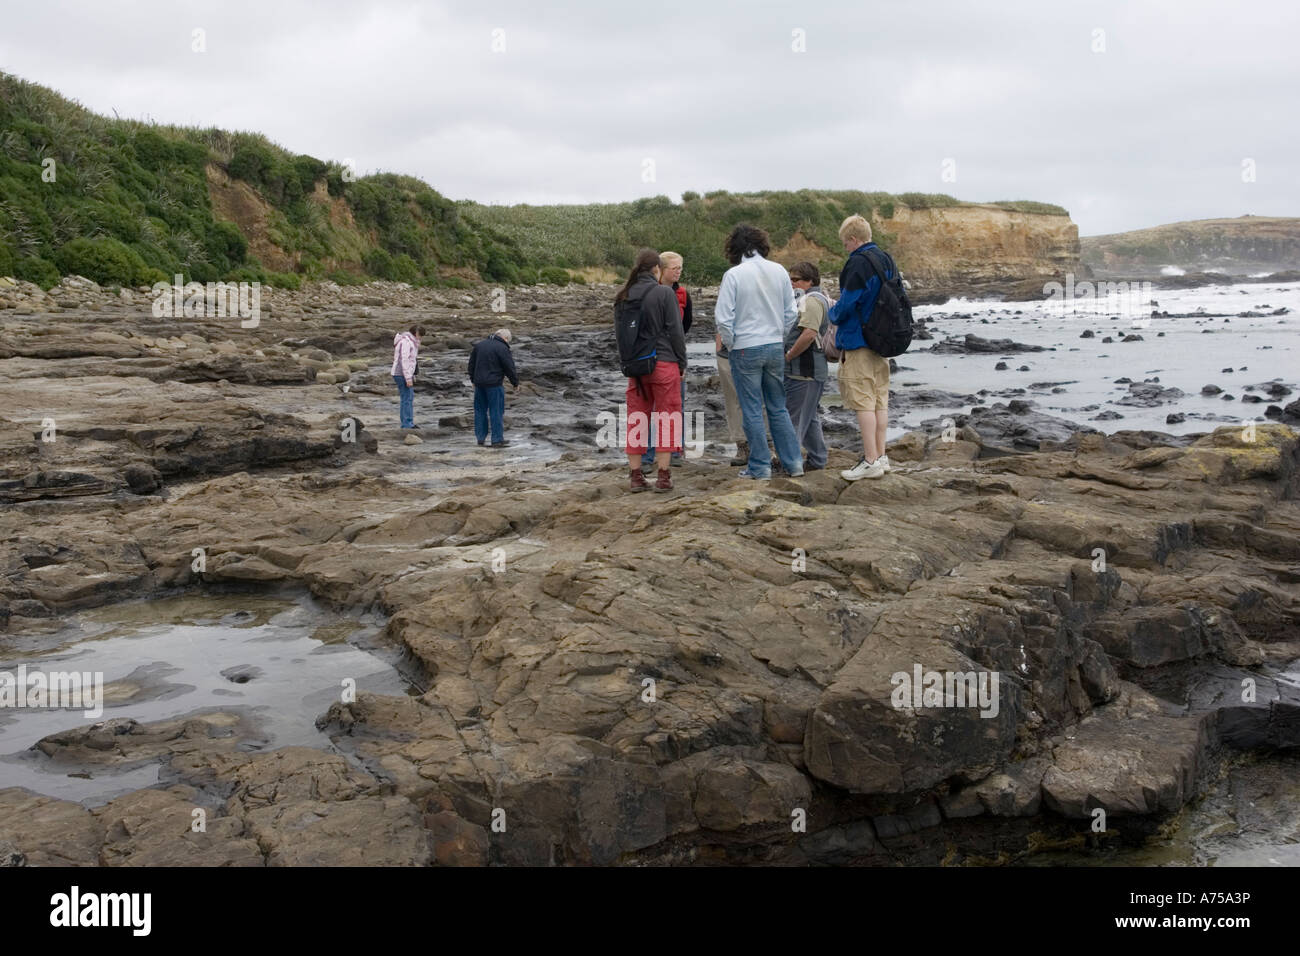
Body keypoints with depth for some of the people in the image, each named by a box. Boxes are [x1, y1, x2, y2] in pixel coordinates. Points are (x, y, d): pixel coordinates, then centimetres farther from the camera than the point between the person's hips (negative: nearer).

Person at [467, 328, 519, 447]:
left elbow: (471, 364, 17)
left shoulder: (479, 345, 10)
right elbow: (509, 368, -9)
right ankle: (497, 440, 2)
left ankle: (480, 437, 19)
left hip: (479, 383, 6)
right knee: (496, 411, 0)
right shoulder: (502, 348, -12)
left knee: (480, 410, 15)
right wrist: (515, 382, 5)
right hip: (494, 384, -6)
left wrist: (473, 380, 27)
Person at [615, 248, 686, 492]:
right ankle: (663, 476, 2)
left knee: (636, 419, 9)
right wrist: (682, 362, 1)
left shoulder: (623, 297, 8)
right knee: (666, 418, 2)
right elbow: (675, 330, -7)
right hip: (664, 363, -5)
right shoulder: (664, 293, -8)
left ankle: (636, 475, 11)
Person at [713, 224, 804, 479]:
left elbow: (723, 318, -13)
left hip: (745, 350, -4)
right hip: (775, 347, 5)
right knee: (778, 408, 14)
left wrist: (730, 344, 1)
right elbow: (791, 312, 6)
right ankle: (793, 462, 15)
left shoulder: (733, 275, -11)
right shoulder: (779, 271, 2)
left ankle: (760, 466, 8)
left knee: (752, 411, 4)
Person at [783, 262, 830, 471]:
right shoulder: (810, 299, 21)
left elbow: (809, 334, -25)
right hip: (810, 372, 11)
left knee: (794, 418, -8)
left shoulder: (812, 301, -13)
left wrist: (788, 356, -16)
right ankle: (816, 460, 21)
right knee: (810, 417, 15)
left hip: (803, 372, -11)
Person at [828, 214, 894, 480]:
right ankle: (880, 455, 19)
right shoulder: (887, 261, 12)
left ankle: (871, 461, -4)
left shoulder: (858, 263, -17)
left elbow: (847, 303, -19)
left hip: (858, 341, -9)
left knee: (863, 402, -5)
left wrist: (833, 315, 2)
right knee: (880, 400, 13)